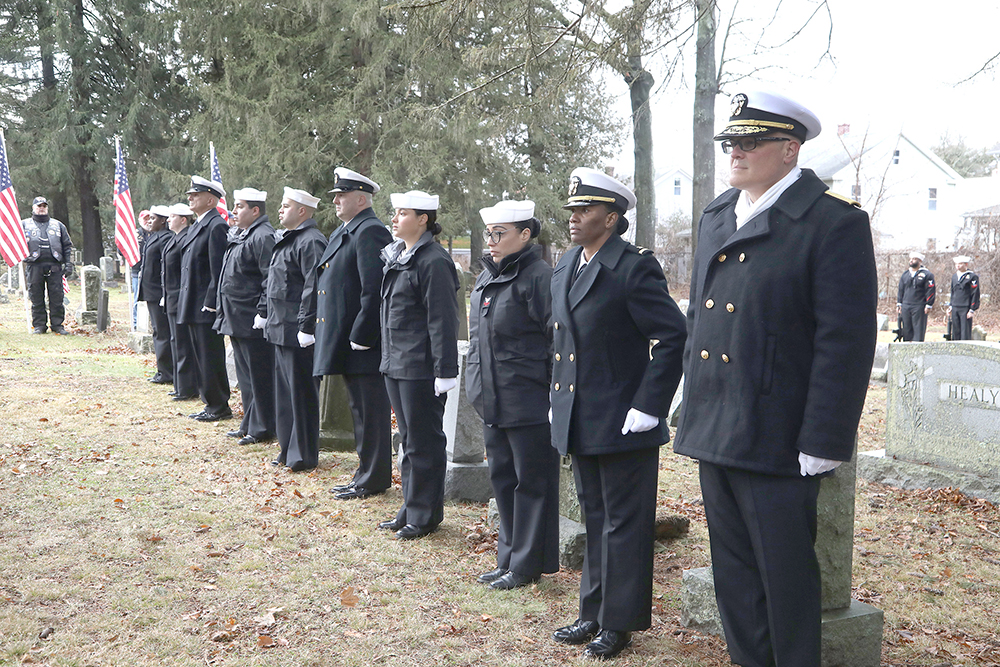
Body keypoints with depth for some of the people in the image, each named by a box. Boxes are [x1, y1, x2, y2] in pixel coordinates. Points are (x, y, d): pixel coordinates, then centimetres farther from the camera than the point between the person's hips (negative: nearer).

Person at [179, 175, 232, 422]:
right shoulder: (197, 226, 16)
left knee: (211, 358, -3)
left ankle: (219, 407, 6)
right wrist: (185, 302, 18)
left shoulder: (216, 226, -14)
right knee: (200, 357, 14)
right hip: (193, 305, 10)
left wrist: (210, 303, -20)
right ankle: (211, 403, 23)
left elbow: (218, 270, -18)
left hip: (206, 306, -10)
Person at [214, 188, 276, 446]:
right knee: (245, 374, 17)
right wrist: (225, 313, 19)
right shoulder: (239, 236, 16)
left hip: (251, 322, -11)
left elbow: (271, 279, -22)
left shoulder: (263, 237, -16)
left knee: (259, 375, -1)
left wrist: (262, 313, -23)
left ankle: (262, 428, 8)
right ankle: (249, 424, 27)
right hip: (236, 320, 11)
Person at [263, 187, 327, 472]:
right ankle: (289, 448, 26)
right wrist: (267, 316, 20)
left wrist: (305, 327, -22)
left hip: (297, 332, -10)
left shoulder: (311, 242, -16)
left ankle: (304, 455, 7)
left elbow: (314, 288, -21)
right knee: (284, 390, 15)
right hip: (280, 329, 10)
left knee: (301, 392, -2)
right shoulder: (285, 240, 17)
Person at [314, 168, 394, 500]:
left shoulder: (370, 232, -15)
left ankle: (373, 479, 8)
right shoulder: (344, 232, 17)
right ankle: (366, 474, 26)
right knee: (360, 410, 16)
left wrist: (361, 337, -21)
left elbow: (374, 291, -22)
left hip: (365, 346, -11)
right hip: (347, 341, 11)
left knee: (370, 413, -1)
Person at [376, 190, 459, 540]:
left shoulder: (433, 261, -15)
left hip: (420, 368, -9)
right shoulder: (396, 255, 13)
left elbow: (442, 320, -18)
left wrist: (445, 370, -20)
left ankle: (425, 515, 13)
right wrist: (388, 356, 19)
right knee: (408, 439, 17)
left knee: (424, 443, 1)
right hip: (395, 364, 9)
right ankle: (411, 509, 28)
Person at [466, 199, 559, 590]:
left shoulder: (538, 276, -14)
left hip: (528, 402, -9)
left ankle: (527, 565, 15)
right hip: (494, 401, 9)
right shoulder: (488, 275, 12)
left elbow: (557, 338, -16)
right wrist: (479, 388, 20)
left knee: (532, 481, 3)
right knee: (502, 477, 16)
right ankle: (509, 558, 29)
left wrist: (555, 394, -16)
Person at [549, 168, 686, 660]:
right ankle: (594, 613, 31)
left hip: (621, 425, -8)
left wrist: (647, 406, -18)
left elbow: (673, 337, -17)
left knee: (624, 523, 5)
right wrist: (557, 398, 15)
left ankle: (620, 623, 18)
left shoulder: (634, 268, -15)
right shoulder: (565, 266, 10)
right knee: (595, 521, 18)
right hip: (578, 423, 8)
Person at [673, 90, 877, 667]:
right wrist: (693, 407, 15)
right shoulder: (716, 218, 12)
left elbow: (846, 342, -14)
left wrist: (821, 444, -16)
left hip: (777, 441, -7)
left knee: (787, 577, 6)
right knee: (734, 574, 17)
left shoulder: (835, 222, -10)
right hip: (714, 434, 7)